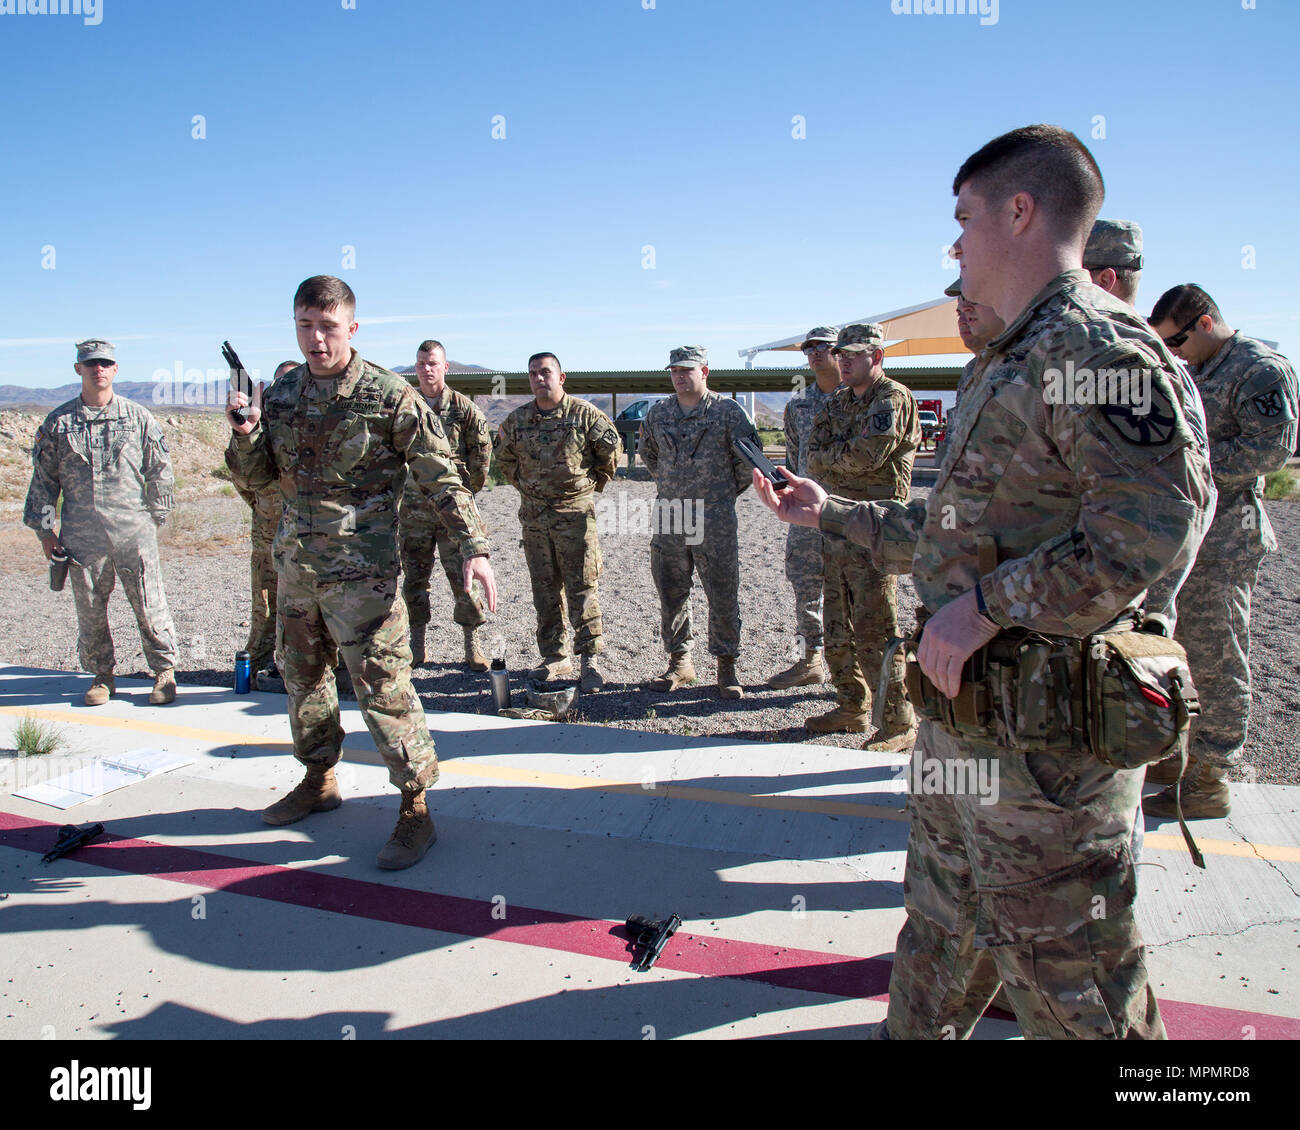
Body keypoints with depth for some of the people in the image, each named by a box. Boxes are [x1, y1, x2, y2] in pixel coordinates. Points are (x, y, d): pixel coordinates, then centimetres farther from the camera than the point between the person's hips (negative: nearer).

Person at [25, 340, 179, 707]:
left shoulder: (138, 417, 5)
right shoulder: (58, 422, 8)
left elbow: (160, 471, 9)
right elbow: (43, 479, 12)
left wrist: (155, 515, 5)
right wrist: (45, 528, 7)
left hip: (134, 532, -2)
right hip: (82, 535, 2)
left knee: (149, 605, 0)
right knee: (89, 609, 8)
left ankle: (164, 671, 13)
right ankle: (101, 675, 23)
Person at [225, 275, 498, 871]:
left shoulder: (389, 395, -10)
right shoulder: (281, 393, 7)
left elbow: (441, 475, -10)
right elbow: (253, 476, 12)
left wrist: (474, 546, -19)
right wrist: (245, 432, -10)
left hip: (360, 570, -7)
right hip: (295, 562, 7)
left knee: (382, 687, -6)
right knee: (301, 673, 19)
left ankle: (415, 811, 6)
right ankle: (319, 781, 39)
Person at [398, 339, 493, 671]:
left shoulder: (464, 408, -1)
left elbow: (482, 451, 1)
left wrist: (468, 490, 2)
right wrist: (399, 491, 10)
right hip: (414, 507, 3)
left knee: (463, 576, -1)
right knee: (413, 577, 8)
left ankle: (473, 646, 10)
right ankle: (415, 646, 19)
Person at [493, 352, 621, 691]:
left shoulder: (584, 414, -4)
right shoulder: (517, 420, 7)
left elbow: (612, 449, 7)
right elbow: (502, 456, 23)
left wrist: (595, 483, 9)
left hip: (575, 512, -4)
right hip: (533, 515, 4)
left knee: (582, 589, -4)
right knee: (545, 590, 9)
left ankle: (591, 659, 3)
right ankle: (555, 657, 20)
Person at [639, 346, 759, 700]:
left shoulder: (728, 411, -2)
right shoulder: (657, 413, 10)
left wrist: (729, 490, 7)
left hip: (714, 518, -4)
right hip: (669, 517, 4)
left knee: (723, 595, 0)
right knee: (671, 594, 9)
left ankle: (727, 667, 13)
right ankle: (679, 662, 22)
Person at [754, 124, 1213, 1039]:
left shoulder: (1095, 343, -15)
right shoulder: (1015, 361, 16)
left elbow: (1157, 524, -28)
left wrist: (986, 604, -24)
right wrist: (831, 514, 25)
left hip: (1042, 735, -10)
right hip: (962, 719, 10)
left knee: (1070, 993, 7)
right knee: (941, 939, 24)